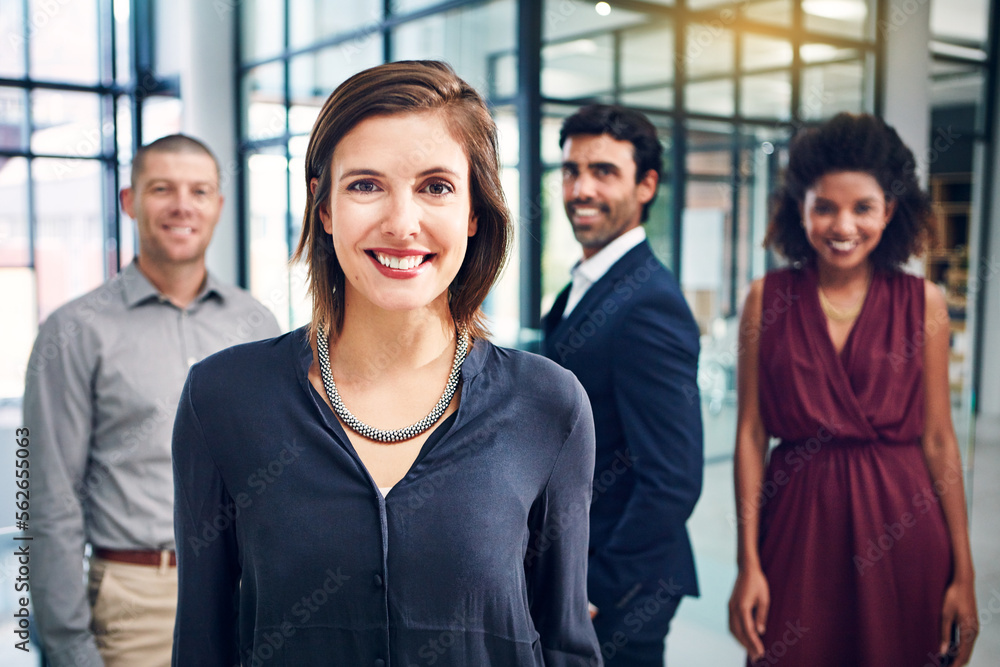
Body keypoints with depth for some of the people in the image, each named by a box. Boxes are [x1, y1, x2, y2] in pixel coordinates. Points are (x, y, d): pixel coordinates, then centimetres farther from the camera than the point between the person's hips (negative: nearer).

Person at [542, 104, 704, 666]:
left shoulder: (647, 305, -22)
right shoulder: (587, 287, 8)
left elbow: (673, 482, -25)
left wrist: (596, 597, -19)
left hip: (619, 596, -9)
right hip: (571, 572, 9)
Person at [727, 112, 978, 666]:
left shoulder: (922, 302, 0)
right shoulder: (767, 299, -1)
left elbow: (938, 440, 2)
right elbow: (751, 433, -1)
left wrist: (963, 574, 0)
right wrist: (748, 564, -5)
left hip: (901, 532, 1)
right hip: (797, 526, 0)